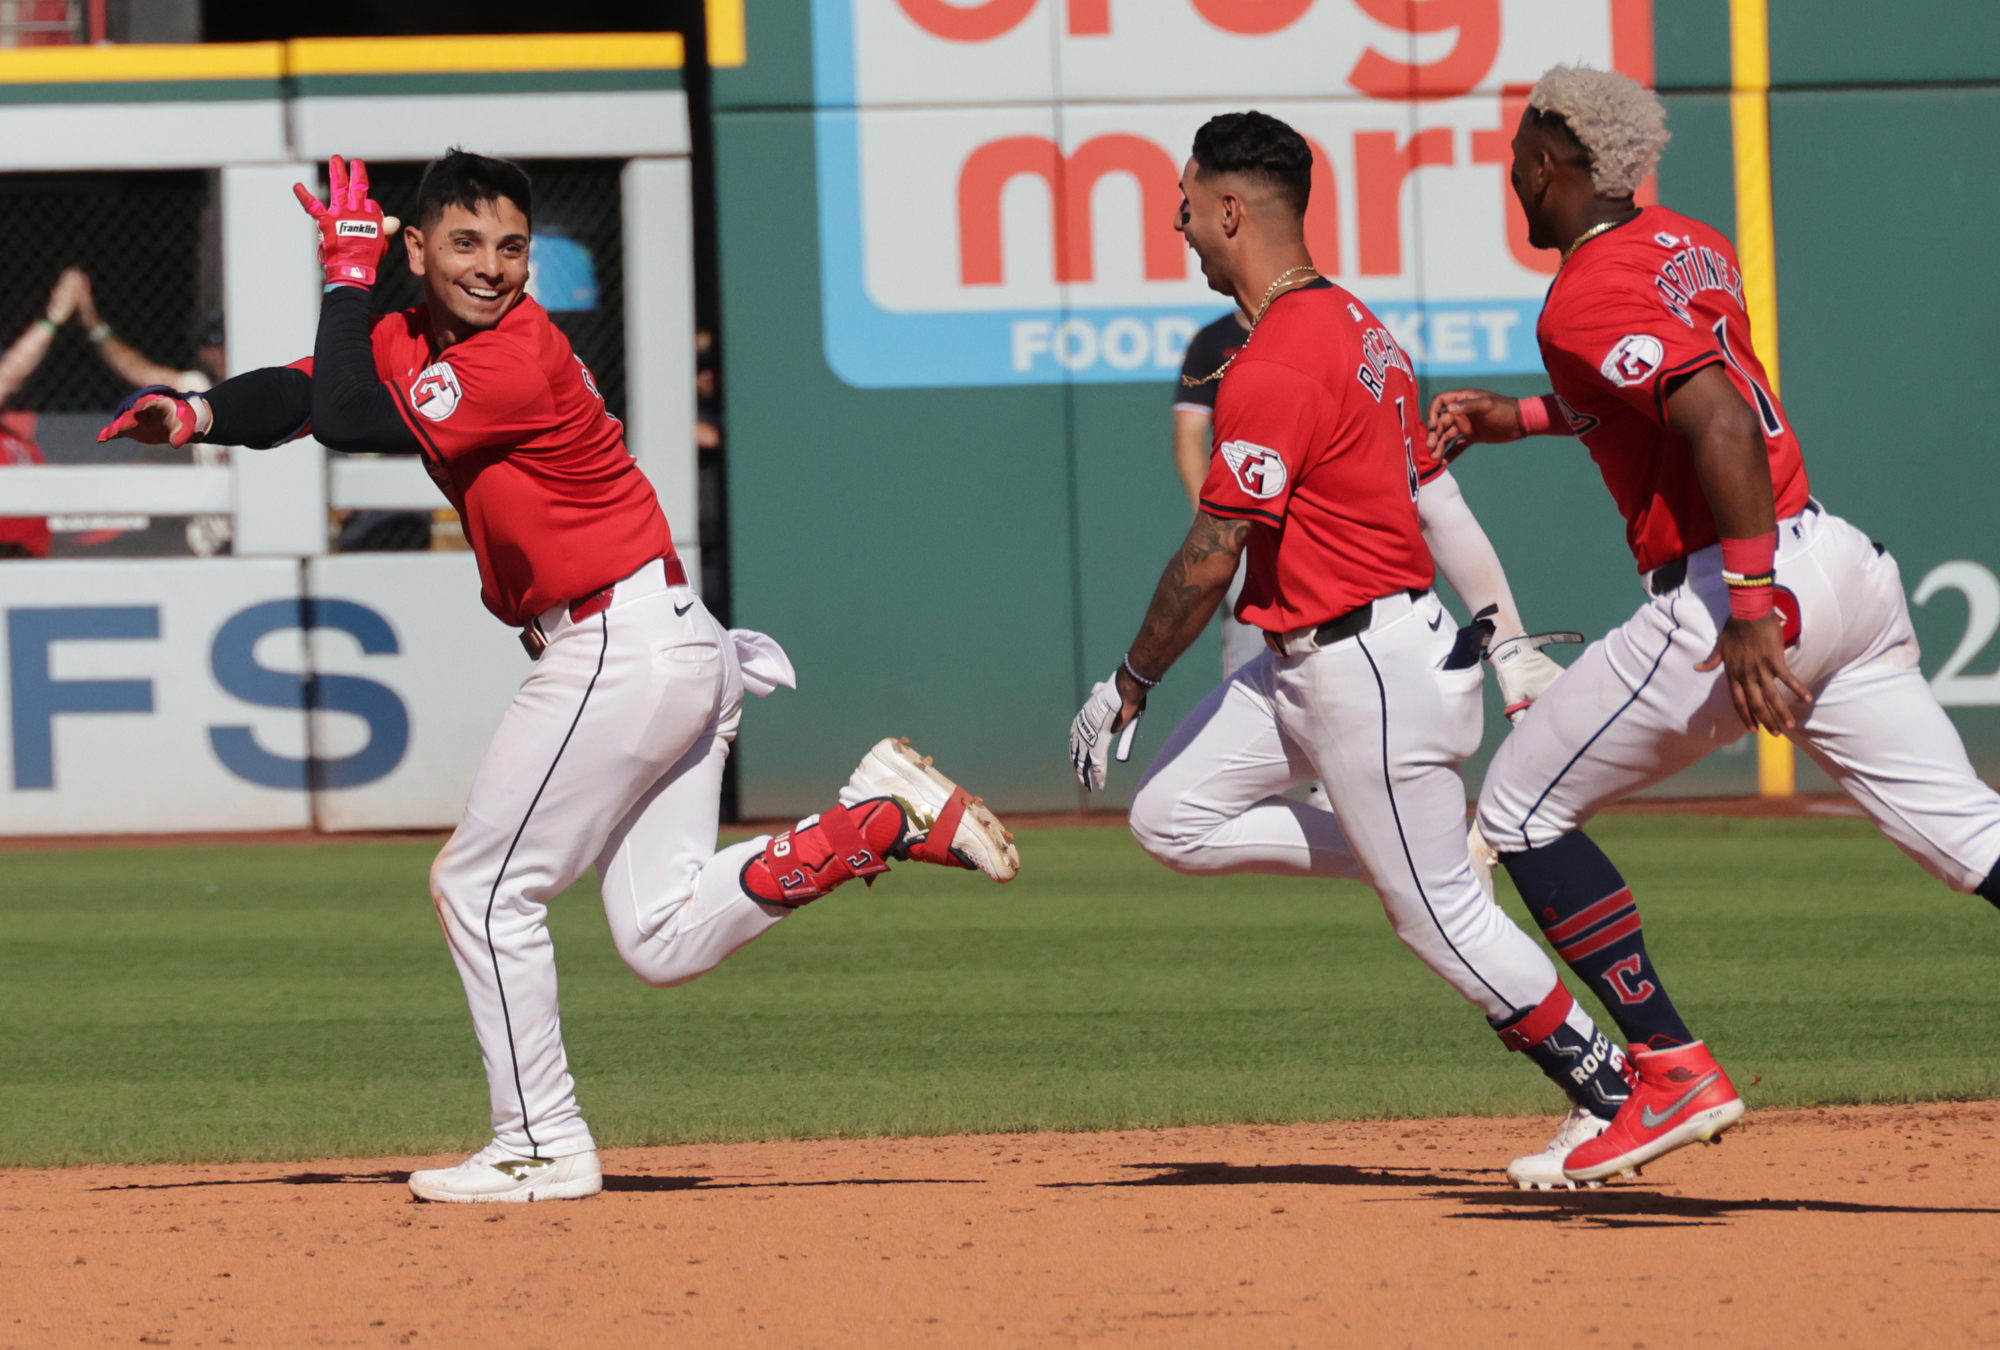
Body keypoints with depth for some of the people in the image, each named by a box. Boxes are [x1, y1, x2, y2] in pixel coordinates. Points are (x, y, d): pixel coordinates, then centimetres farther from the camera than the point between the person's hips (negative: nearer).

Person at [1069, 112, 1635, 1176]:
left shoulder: (1273, 369, -21)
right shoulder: (1357, 327, 11)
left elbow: (1210, 558, -22)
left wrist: (1128, 685, -12)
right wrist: (1508, 643, 20)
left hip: (1366, 667, -10)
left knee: (1438, 911, -1)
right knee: (1171, 817, 7)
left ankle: (1605, 1085, 8)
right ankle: (1393, 856, 11)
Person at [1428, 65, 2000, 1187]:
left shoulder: (1586, 302, -10)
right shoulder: (1694, 249, 17)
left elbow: (1722, 428, -24)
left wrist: (1749, 611, -28)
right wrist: (1518, 418, 37)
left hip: (1740, 582, -8)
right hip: (1847, 566, 8)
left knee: (1525, 808, 6)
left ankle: (1676, 1073, 0)